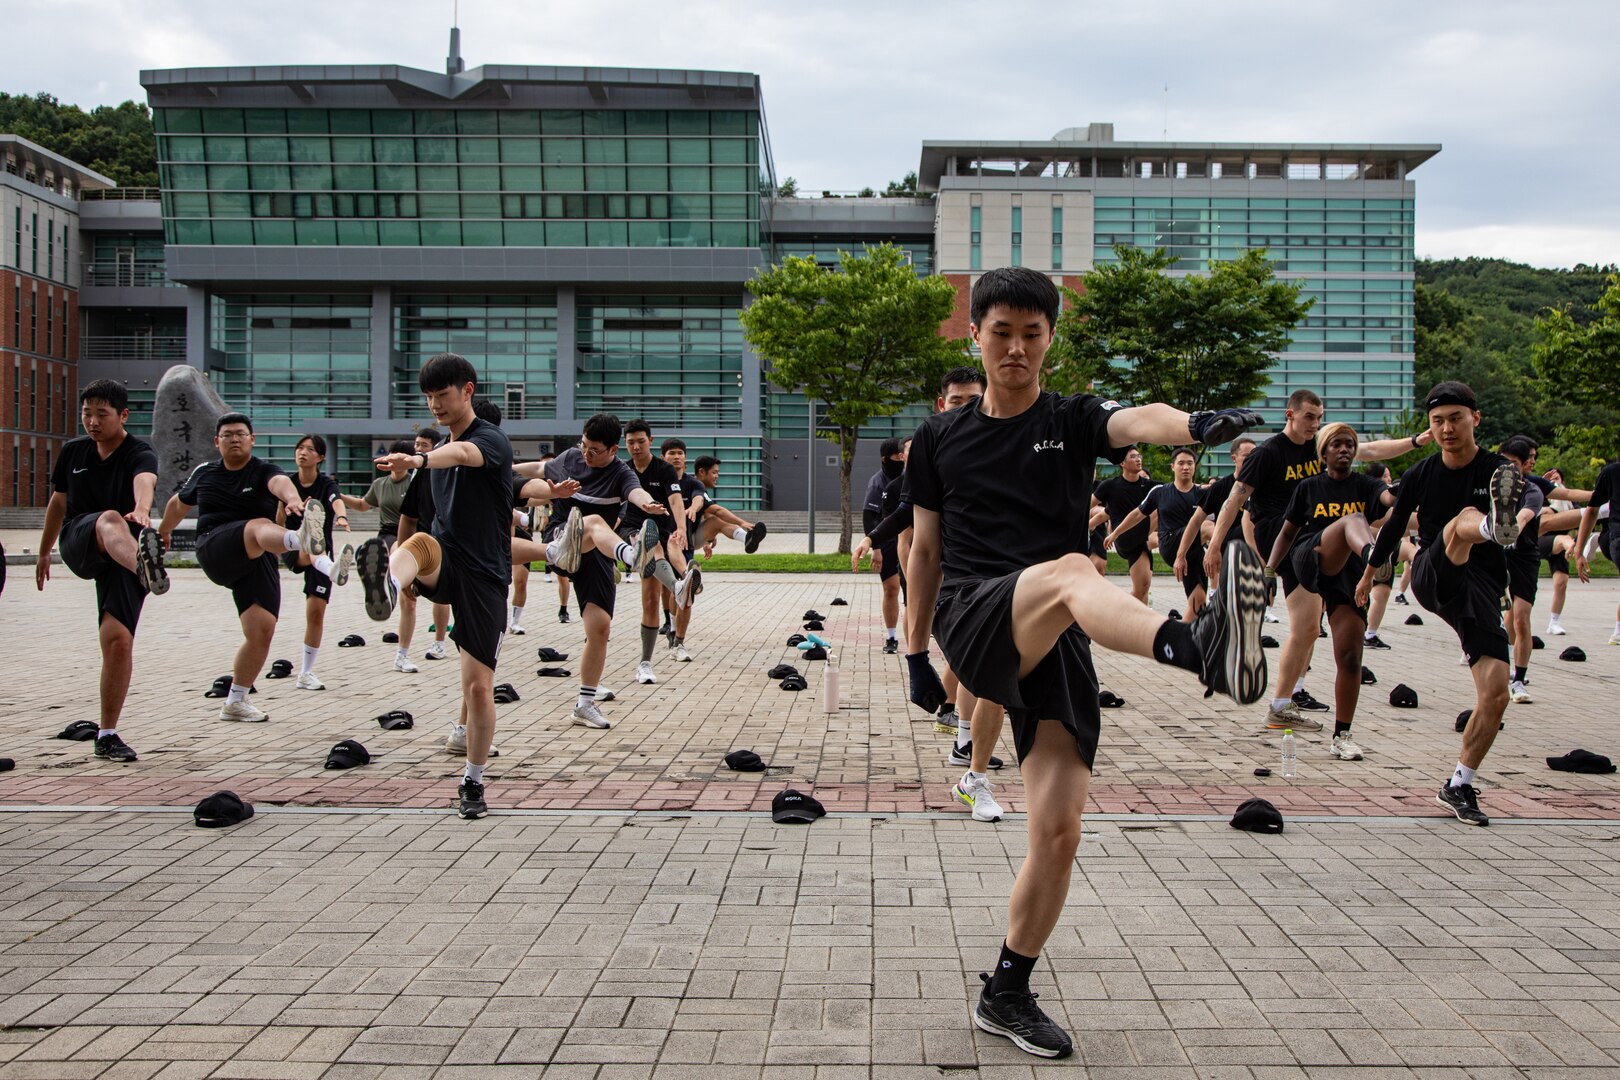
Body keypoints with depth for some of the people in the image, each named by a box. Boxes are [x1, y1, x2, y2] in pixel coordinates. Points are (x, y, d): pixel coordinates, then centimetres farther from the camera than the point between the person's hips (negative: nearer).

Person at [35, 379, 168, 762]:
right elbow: (57, 502, 23)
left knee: (118, 639, -12)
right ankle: (147, 569, -73)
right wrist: (44, 552, 32)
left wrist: (142, 508, -56)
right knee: (110, 519, -35)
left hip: (121, 558, -1)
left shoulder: (140, 453, -8)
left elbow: (144, 481, -33)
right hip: (77, 545, 1)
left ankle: (107, 735, 2)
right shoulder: (73, 451, 8)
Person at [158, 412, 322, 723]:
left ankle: (236, 701, 9)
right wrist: (163, 531, 50)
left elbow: (280, 482, -21)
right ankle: (299, 538, -73)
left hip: (259, 562, 2)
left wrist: (292, 498, -44)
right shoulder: (204, 473, 15)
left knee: (262, 629, -9)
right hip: (215, 552, -2)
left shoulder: (264, 471, 5)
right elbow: (179, 503, 35)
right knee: (260, 527, -34)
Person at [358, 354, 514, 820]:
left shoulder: (491, 439, -9)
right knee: (419, 542, -34)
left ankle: (473, 782, 13)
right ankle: (388, 583, -70)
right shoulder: (439, 451, 17)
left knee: (478, 685, -4)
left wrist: (418, 460, -54)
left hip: (484, 575, -4)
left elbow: (464, 454, -34)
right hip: (444, 565, 5)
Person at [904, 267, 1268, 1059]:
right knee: (1070, 571, -35)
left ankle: (1005, 995, 14)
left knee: (1058, 830, -4)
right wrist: (916, 654, 17)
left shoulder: (1073, 420, 11)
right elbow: (925, 551, 20)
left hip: (1056, 647, 2)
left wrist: (1195, 423, -35)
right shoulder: (940, 439, 14)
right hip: (973, 618, -2)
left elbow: (1135, 421, -13)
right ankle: (1202, 648, -66)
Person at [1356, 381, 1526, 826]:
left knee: (1495, 695, -9)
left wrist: (1519, 519, -37)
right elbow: (1394, 526, 21)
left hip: (1481, 592, 1)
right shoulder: (1420, 475, 6)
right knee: (1466, 517, -32)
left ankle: (1458, 787, 9)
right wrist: (1368, 574, 32)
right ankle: (1495, 521, -73)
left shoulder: (1501, 472, -1)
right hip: (1431, 579, -1)